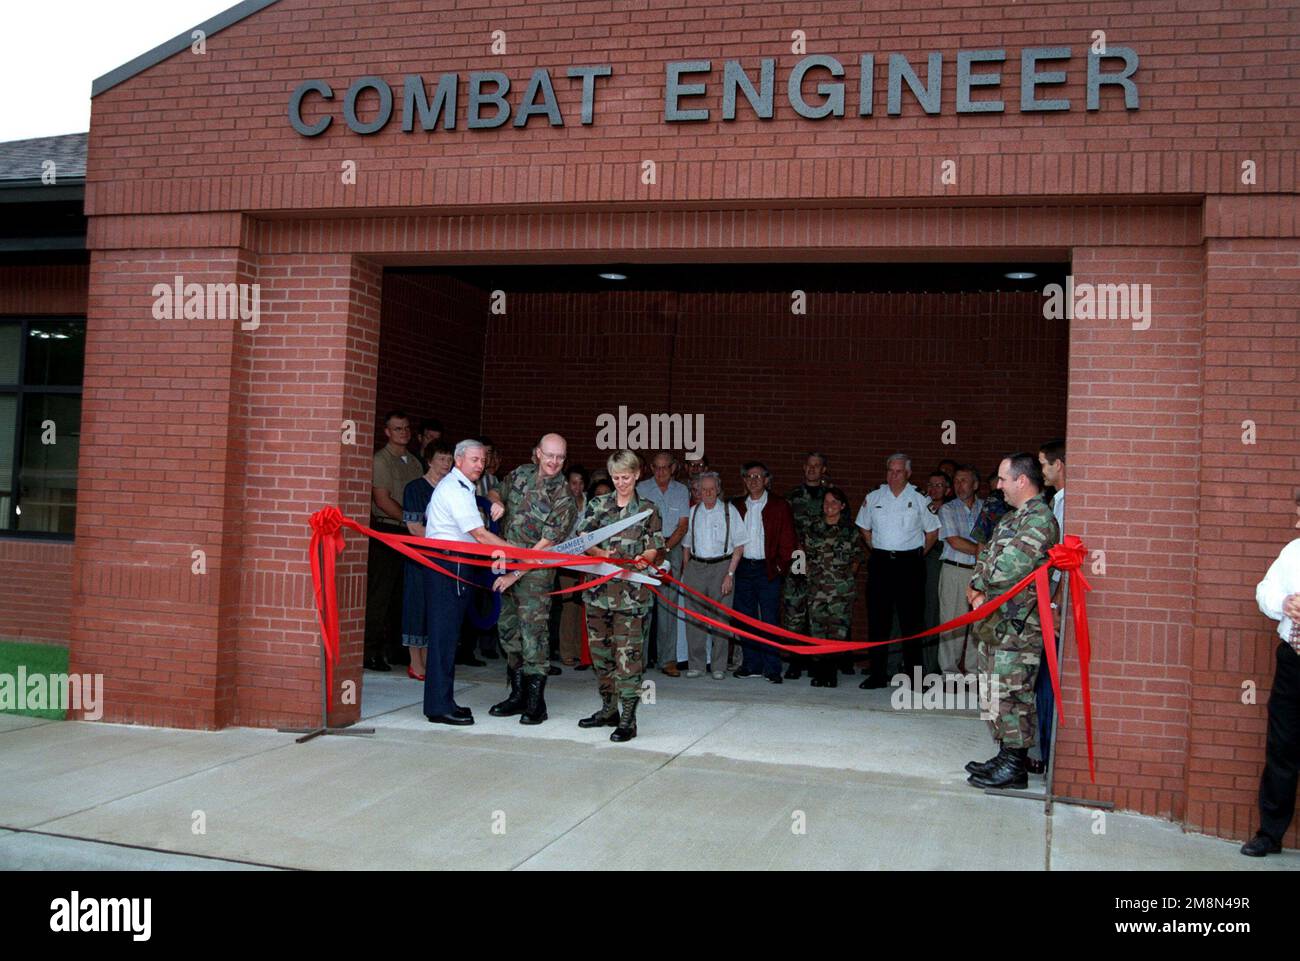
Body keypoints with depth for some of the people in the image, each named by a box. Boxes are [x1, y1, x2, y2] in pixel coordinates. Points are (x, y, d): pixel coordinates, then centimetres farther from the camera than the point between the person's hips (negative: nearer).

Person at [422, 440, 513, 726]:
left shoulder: (453, 485, 19)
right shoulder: (456, 490, -14)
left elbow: (428, 517, 28)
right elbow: (480, 534, -19)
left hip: (442, 561, 11)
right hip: (448, 564, -11)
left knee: (447, 634, 11)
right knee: (445, 634, -9)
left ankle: (441, 701, 16)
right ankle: (440, 706, -7)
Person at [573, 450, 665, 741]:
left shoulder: (648, 510, 6)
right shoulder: (597, 505, 11)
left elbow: (653, 550, 2)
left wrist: (643, 560, -19)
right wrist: (601, 553, -15)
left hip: (631, 591, -4)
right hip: (598, 588, 4)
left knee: (628, 653, -8)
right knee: (600, 650, 11)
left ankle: (628, 718, -5)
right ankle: (608, 709, 25)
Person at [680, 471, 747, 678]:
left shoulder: (729, 511, -1)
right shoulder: (693, 512, 9)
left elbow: (739, 546, -2)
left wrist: (730, 574, -9)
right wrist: (685, 572, 8)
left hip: (721, 566, -3)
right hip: (695, 566, 3)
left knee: (720, 617, -1)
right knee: (694, 616, 3)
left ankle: (718, 667, 8)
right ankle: (696, 664, 13)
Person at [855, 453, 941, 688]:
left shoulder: (920, 500, 3)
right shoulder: (873, 498, 8)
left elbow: (932, 532, 10)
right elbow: (864, 528, 20)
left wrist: (918, 553, 4)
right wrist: (878, 550, 11)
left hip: (910, 564, -2)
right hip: (880, 563, 2)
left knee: (912, 621, 0)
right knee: (877, 619, 3)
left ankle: (914, 676, 6)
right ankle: (877, 674, 9)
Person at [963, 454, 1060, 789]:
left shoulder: (1039, 520, -16)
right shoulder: (1012, 518, 18)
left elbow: (1005, 570, -23)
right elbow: (986, 557, 18)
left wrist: (978, 585, -5)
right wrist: (980, 590, 0)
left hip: (1017, 627, -10)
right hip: (995, 624, 10)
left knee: (1011, 695, -5)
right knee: (997, 694, 16)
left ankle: (1015, 766, 3)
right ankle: (1006, 757, 26)